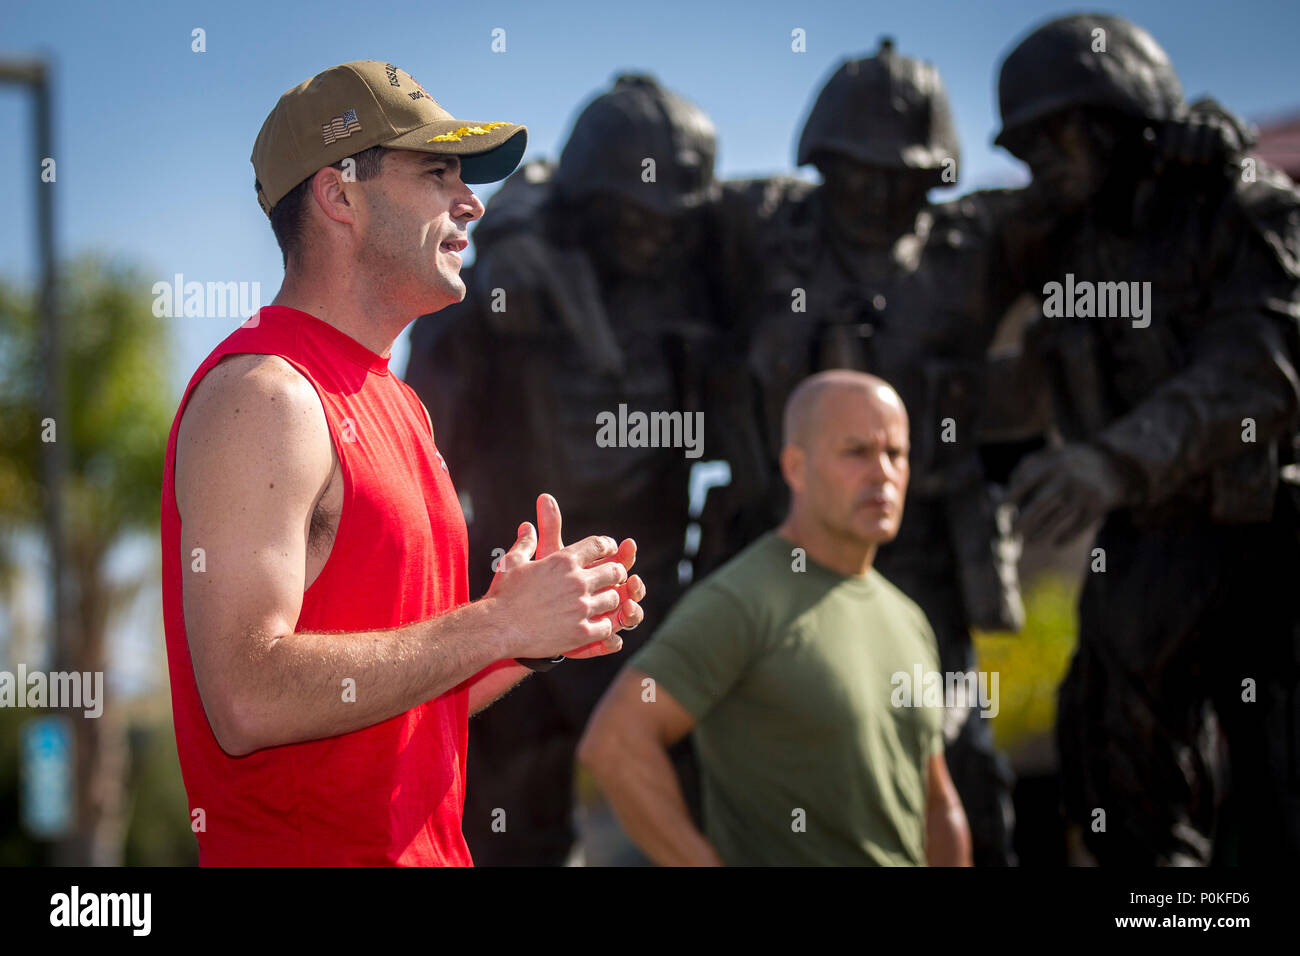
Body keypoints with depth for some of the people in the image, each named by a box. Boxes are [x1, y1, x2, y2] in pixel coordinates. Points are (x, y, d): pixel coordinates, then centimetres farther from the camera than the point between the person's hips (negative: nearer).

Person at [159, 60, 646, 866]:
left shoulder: (397, 406, 14)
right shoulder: (263, 395, -14)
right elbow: (249, 700, -25)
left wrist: (545, 629, 1)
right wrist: (500, 625, -19)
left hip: (426, 844, 9)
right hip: (300, 849, -9)